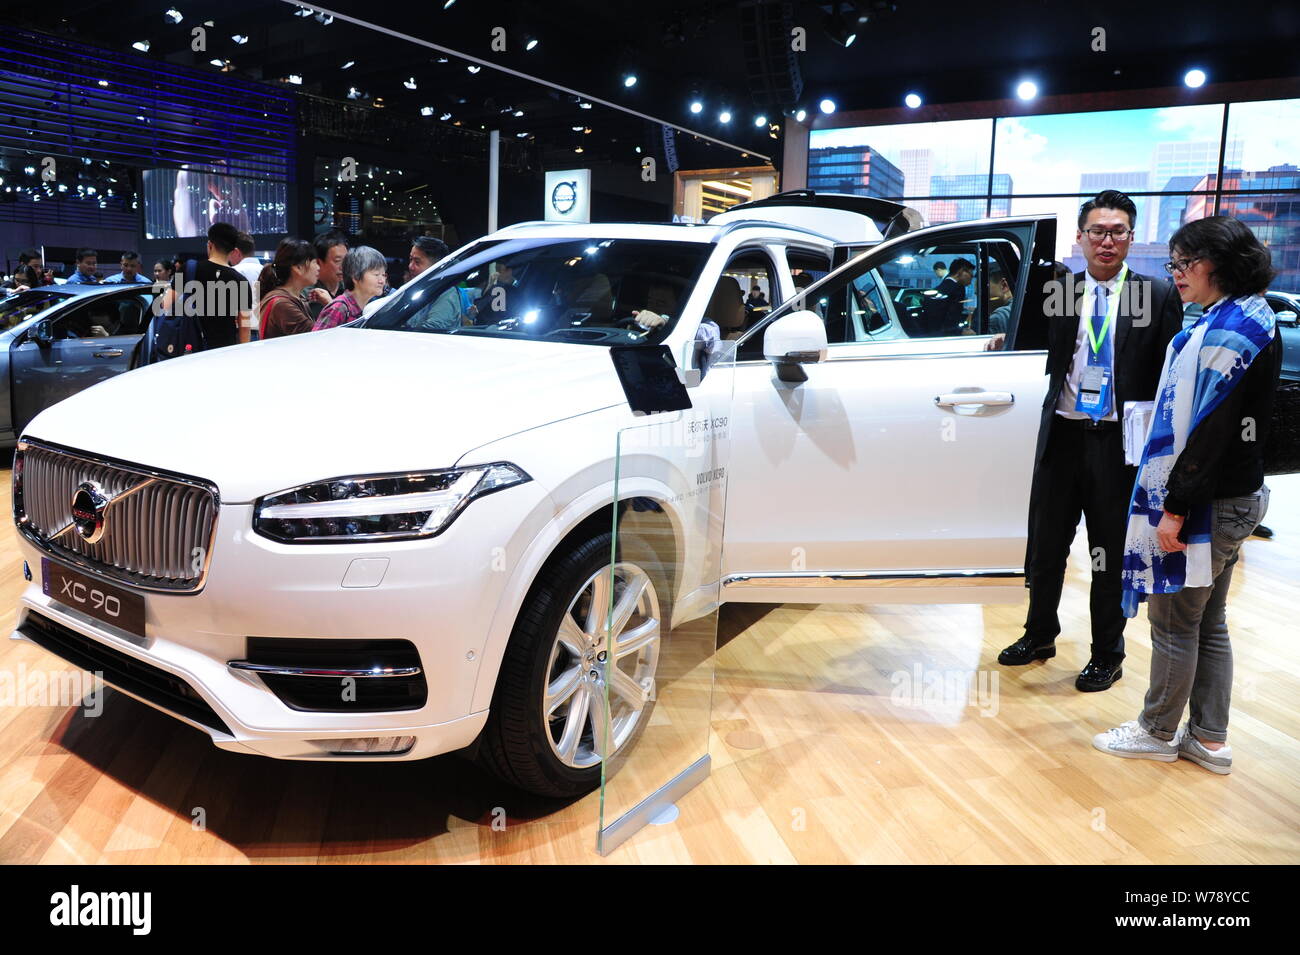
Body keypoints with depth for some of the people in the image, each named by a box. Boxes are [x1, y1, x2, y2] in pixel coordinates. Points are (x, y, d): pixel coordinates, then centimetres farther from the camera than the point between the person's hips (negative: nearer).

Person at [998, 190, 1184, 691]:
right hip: (1062, 435, 2)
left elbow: (1169, 376, -2)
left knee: (1111, 555, 10)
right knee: (1046, 546, 14)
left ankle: (1107, 654, 29)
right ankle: (1040, 635, 35)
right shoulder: (1059, 291, 4)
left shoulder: (1158, 296, -2)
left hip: (1118, 442, -2)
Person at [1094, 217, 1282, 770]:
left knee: (1173, 622, 4)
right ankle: (1209, 740, 25)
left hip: (1206, 502, -10)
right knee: (1209, 622, 16)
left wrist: (1175, 508, -21)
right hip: (1235, 496, 10)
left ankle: (1158, 733, 19)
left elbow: (1209, 428, -23)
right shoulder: (1249, 320, 13)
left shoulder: (1228, 328, -18)